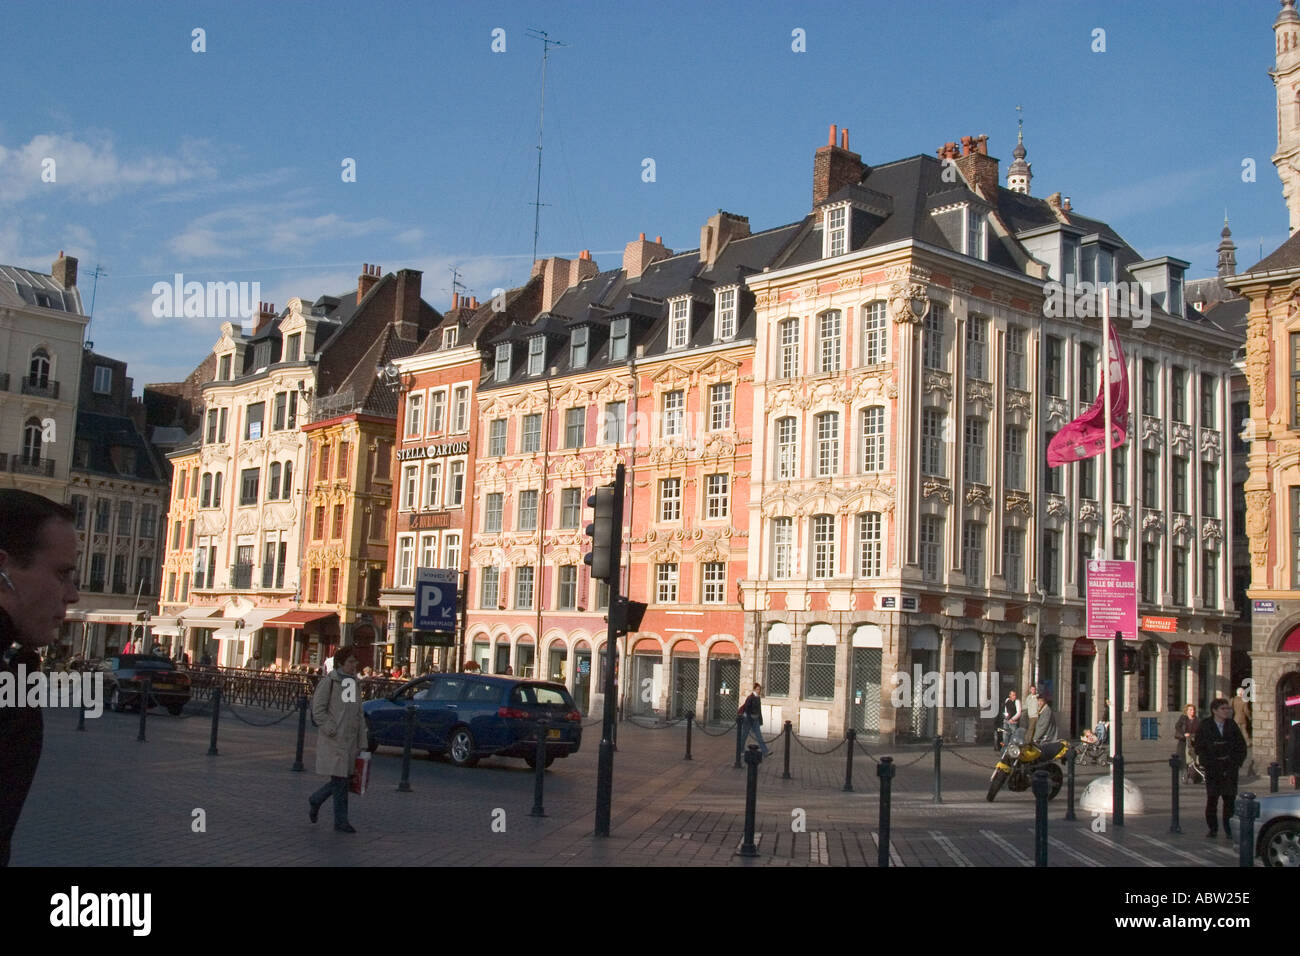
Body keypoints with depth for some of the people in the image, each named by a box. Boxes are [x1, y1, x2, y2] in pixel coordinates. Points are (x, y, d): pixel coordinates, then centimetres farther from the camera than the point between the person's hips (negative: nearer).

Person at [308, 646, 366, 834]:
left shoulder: (355, 684, 13)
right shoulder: (328, 682, -7)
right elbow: (318, 711, -10)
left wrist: (361, 742, 12)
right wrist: (333, 731, -16)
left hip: (350, 740, 7)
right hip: (333, 740, -7)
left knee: (345, 777, 8)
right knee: (340, 779, -7)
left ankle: (315, 800, 31)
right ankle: (341, 821, 1)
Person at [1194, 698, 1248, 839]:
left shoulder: (1232, 725, 6)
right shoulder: (1205, 726, 0)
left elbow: (1241, 746, 9)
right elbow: (1199, 748, 1)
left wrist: (1237, 763, -1)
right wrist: (1207, 764, -7)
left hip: (1230, 769, 2)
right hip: (1212, 769, -1)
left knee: (1230, 798, -1)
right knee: (1211, 799, -1)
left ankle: (1229, 829, 8)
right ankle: (1213, 829, 10)